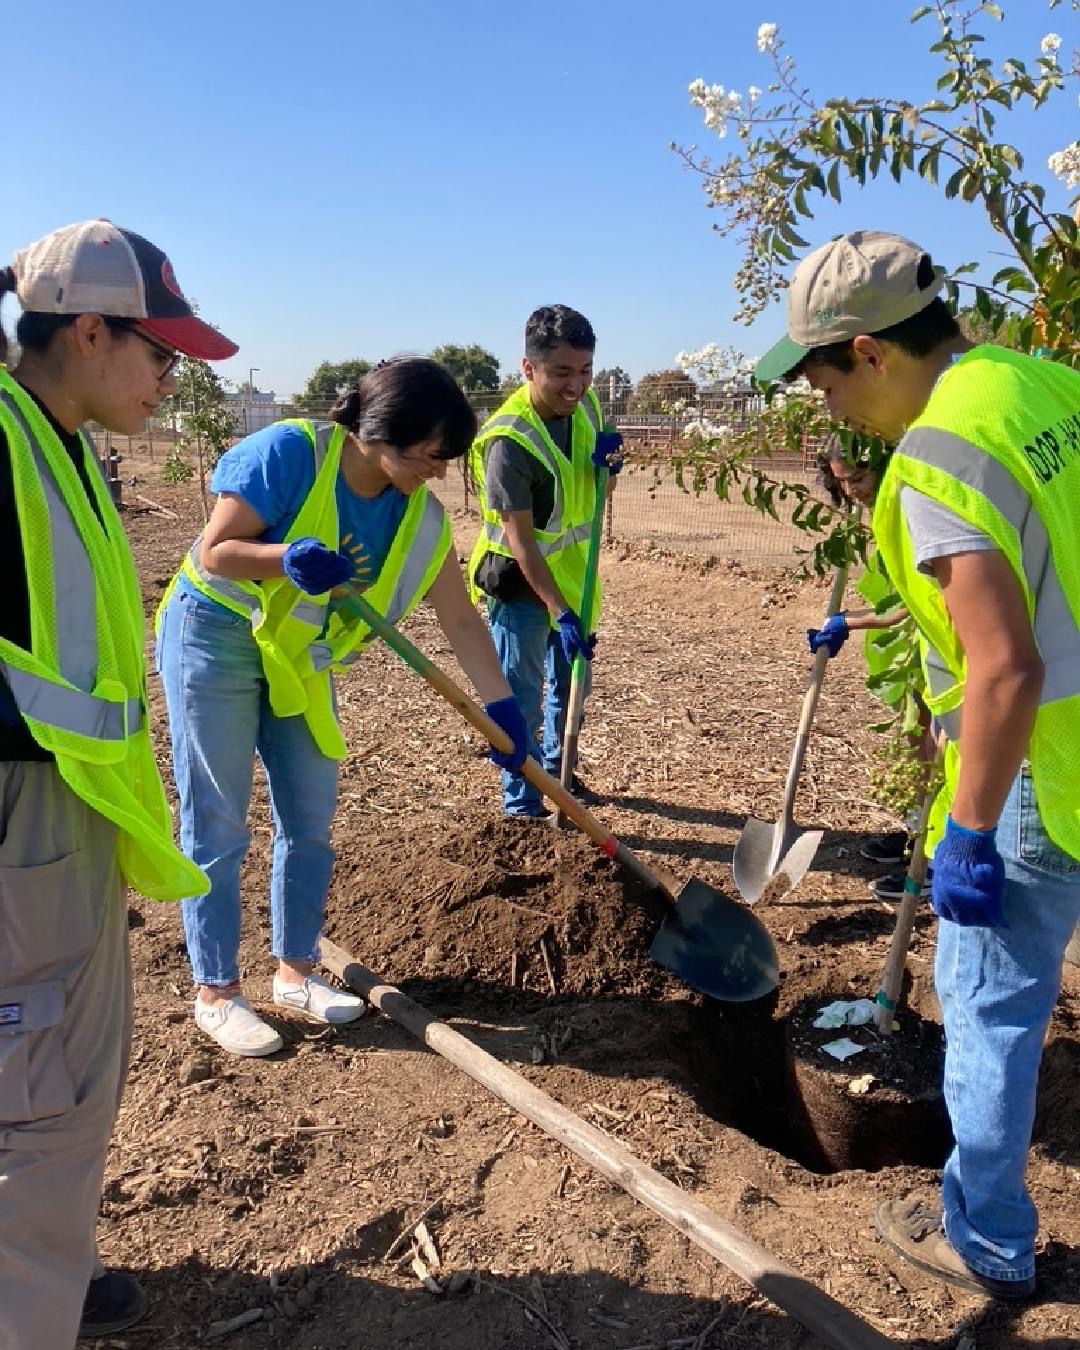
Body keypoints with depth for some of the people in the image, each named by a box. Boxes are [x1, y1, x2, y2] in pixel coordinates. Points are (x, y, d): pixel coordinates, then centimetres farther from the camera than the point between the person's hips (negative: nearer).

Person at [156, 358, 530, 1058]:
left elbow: (462, 618, -4)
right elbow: (214, 552, -19)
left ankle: (296, 972, 26)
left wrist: (502, 705, -9)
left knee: (310, 823, 10)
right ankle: (216, 993, 13)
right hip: (216, 638, -6)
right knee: (217, 828, 0)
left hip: (301, 665, 6)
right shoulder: (289, 452, -21)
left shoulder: (420, 516, -5)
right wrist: (289, 558, -38)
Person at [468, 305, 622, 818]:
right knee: (523, 698, -3)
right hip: (520, 578, -7)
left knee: (570, 684, 20)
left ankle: (557, 770, 40)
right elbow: (521, 540, -26)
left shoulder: (586, 405, -5)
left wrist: (608, 462, -12)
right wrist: (559, 610, -30)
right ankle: (522, 806, 9)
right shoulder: (509, 440, -27)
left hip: (571, 569, 8)